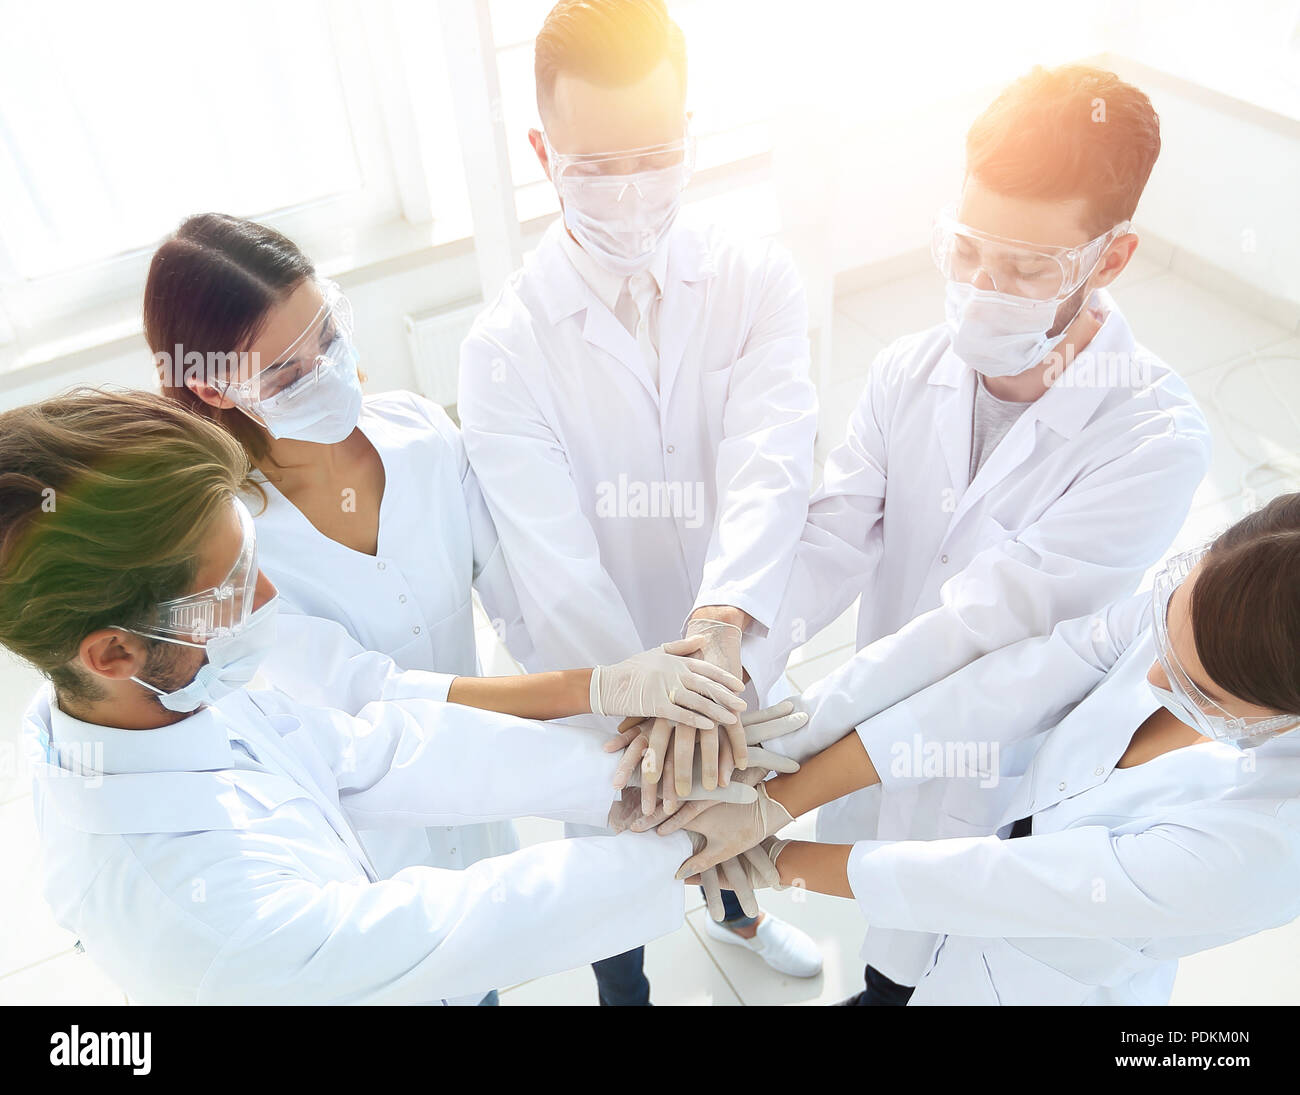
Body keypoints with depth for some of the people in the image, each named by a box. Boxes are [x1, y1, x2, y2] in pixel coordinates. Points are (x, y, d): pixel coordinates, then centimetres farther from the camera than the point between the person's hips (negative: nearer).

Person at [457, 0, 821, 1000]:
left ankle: (734, 907, 69)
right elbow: (558, 570, -28)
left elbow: (769, 464, -32)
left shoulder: (759, 282, -16)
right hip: (599, 679, -2)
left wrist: (717, 629, -49)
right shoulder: (504, 348, -23)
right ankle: (625, 993, 59)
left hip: (736, 648, 3)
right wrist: (651, 698, -40)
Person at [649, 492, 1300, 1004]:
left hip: (1050, 985, -3)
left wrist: (779, 859, -22)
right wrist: (773, 802, -31)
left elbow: (988, 880, -33)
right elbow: (994, 697, -29)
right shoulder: (1195, 594, -27)